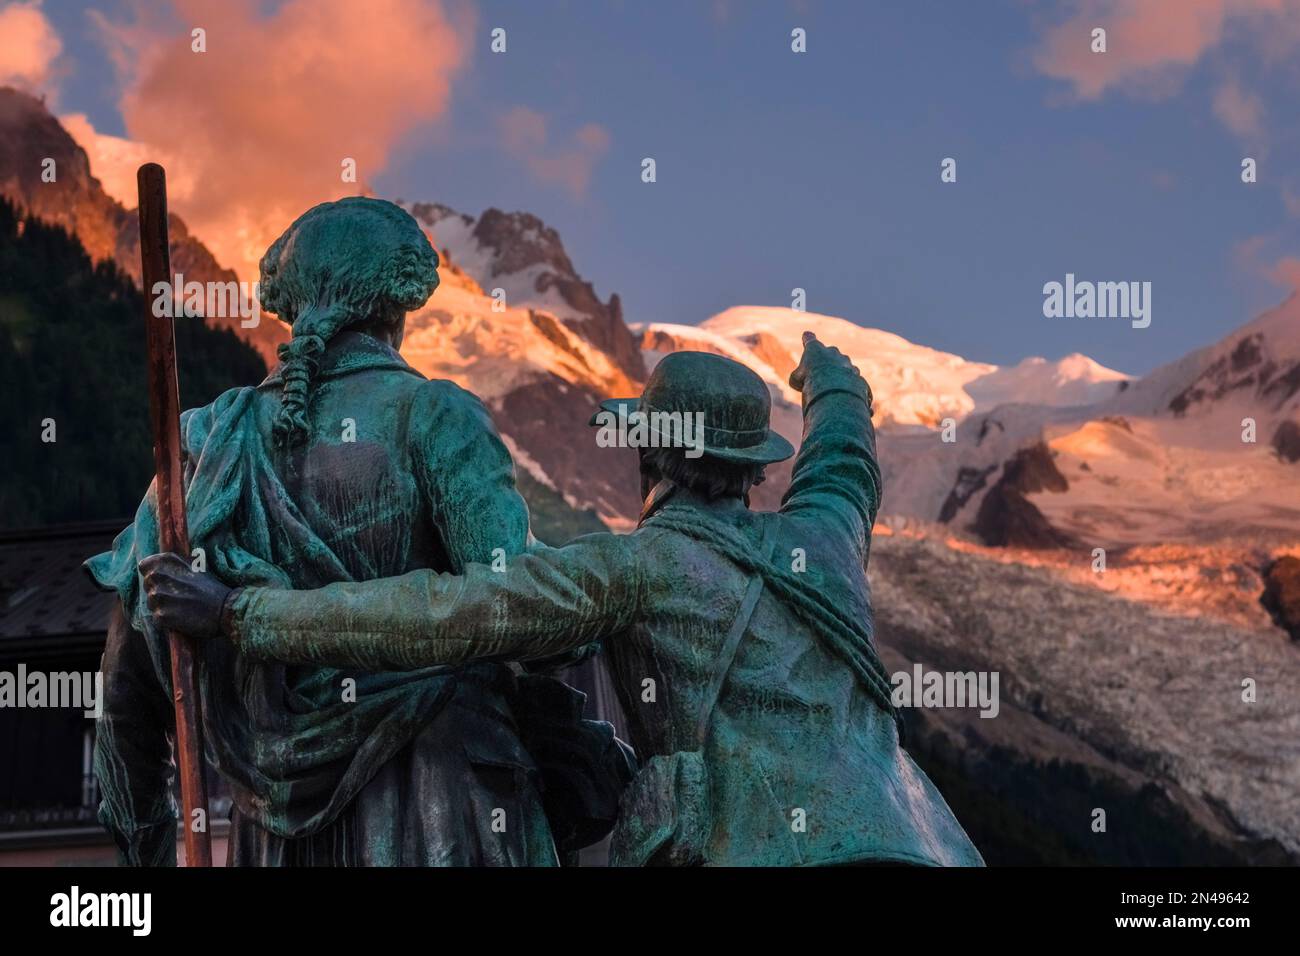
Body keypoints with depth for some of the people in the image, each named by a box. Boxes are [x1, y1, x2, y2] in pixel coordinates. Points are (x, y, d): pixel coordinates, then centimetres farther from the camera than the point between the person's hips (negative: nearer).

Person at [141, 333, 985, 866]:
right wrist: (829, 376, 71)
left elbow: (450, 614, -4)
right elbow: (844, 448, 47)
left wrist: (241, 615, 0)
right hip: (907, 846, 6)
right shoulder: (816, 536, 22)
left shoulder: (636, 564, 6)